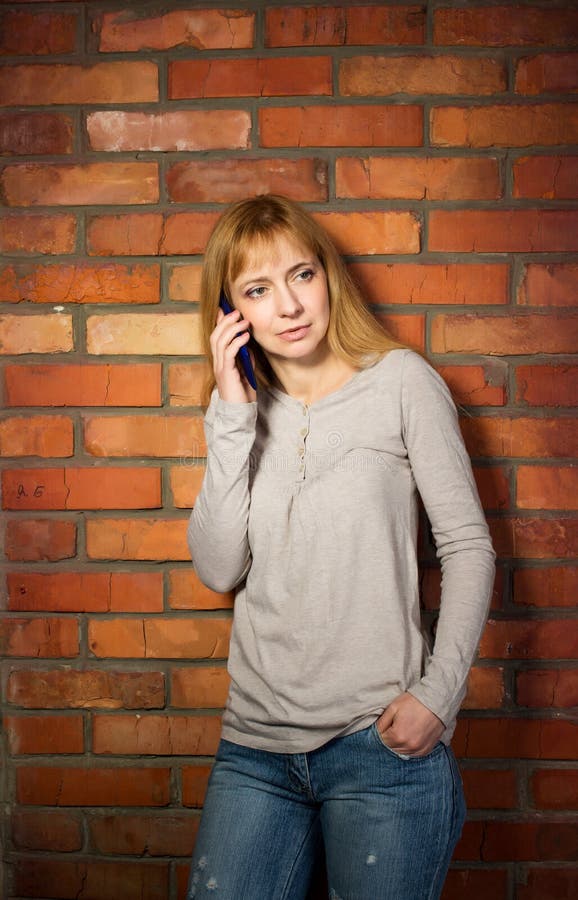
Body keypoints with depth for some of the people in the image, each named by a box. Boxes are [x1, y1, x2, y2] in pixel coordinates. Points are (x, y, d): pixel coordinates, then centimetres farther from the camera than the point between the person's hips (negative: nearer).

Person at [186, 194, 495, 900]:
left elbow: (468, 545, -2)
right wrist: (232, 420, -9)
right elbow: (218, 570, -2)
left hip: (380, 740, -3)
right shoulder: (241, 407, 8)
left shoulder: (400, 380, -2)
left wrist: (437, 692, -11)